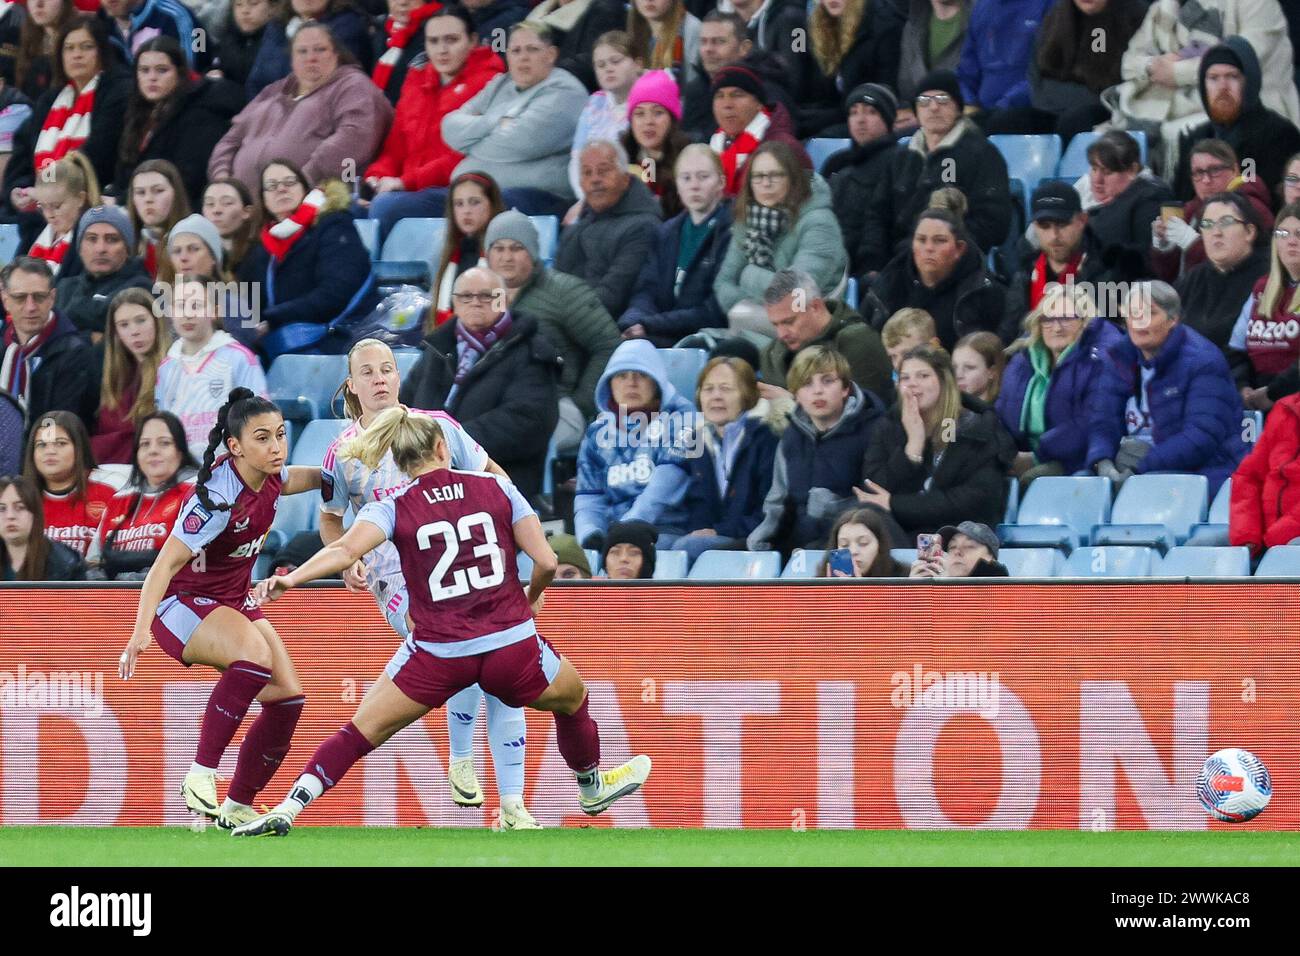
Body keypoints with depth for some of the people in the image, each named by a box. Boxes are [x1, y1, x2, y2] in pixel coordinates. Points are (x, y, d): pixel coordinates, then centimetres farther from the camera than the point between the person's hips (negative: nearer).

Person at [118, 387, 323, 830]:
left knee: (287, 697, -2)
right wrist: (141, 630, -39)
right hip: (183, 603, -9)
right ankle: (201, 776, -29)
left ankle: (238, 809, 11)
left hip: (234, 601, 9)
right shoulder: (219, 497, -28)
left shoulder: (268, 478, -5)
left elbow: (309, 478, 21)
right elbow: (166, 563, -30)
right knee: (256, 652, -36)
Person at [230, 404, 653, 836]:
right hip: (512, 646, 1)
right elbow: (546, 561, -2)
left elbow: (345, 550, -22)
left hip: (437, 655, -1)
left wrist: (290, 580, -31)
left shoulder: (392, 509, -2)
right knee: (574, 698, 32)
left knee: (362, 731, 12)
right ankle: (593, 787, 54)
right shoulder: (497, 489, 3)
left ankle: (287, 810, -1)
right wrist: (531, 597, 18)